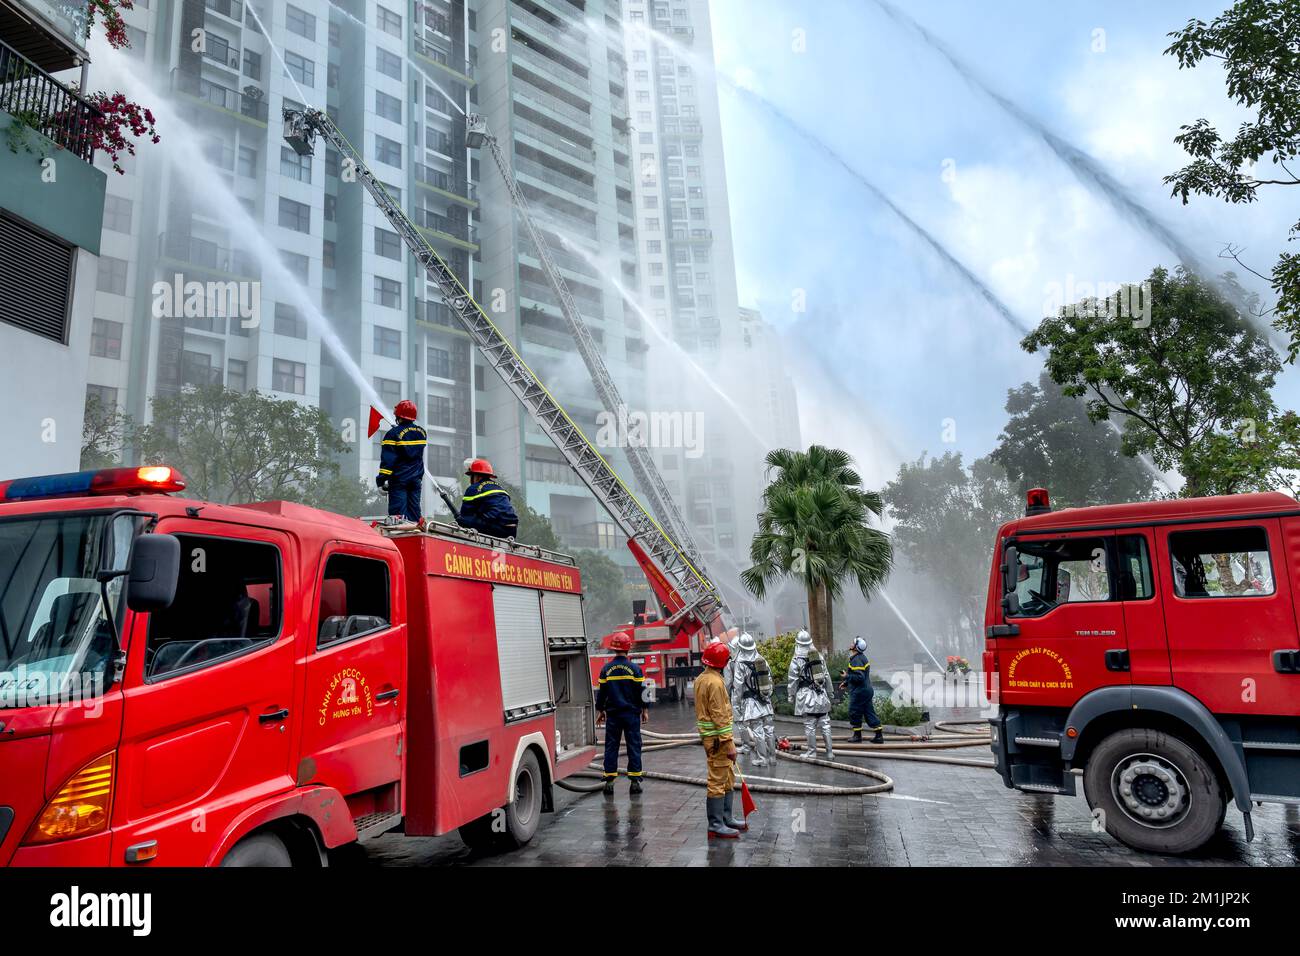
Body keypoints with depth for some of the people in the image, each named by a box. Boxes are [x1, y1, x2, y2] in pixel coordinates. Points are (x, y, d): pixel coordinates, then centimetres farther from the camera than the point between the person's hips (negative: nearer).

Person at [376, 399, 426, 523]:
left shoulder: (394, 433, -11)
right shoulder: (421, 432, 7)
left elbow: (387, 460, -12)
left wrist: (381, 480, -9)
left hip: (399, 480, -5)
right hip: (416, 479, 5)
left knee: (398, 512, -6)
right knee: (414, 510, 10)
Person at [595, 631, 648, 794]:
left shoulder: (606, 669, -1)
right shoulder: (635, 669, -6)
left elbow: (601, 692, 3)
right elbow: (641, 691, -3)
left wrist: (600, 711, 14)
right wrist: (644, 710, 9)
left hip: (612, 714, 1)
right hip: (632, 713, -1)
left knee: (611, 746, 8)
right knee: (634, 746, 5)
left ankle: (609, 780, 7)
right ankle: (635, 780, 6)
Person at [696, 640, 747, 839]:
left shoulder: (700, 679, 12)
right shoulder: (715, 682, -19)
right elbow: (719, 716, -21)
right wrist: (729, 744, -19)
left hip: (710, 736, 10)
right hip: (718, 739, -10)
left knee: (728, 779, 18)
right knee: (718, 782, -3)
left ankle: (726, 818, 27)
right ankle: (715, 825, 4)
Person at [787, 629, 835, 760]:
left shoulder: (796, 661, -8)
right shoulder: (819, 656, 7)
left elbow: (792, 680, -5)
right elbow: (827, 676, 14)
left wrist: (791, 695, 7)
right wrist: (829, 692, 23)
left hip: (807, 696, -4)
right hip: (821, 695, 4)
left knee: (810, 725, 2)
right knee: (825, 724, 9)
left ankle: (812, 751, 9)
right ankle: (829, 751, 11)